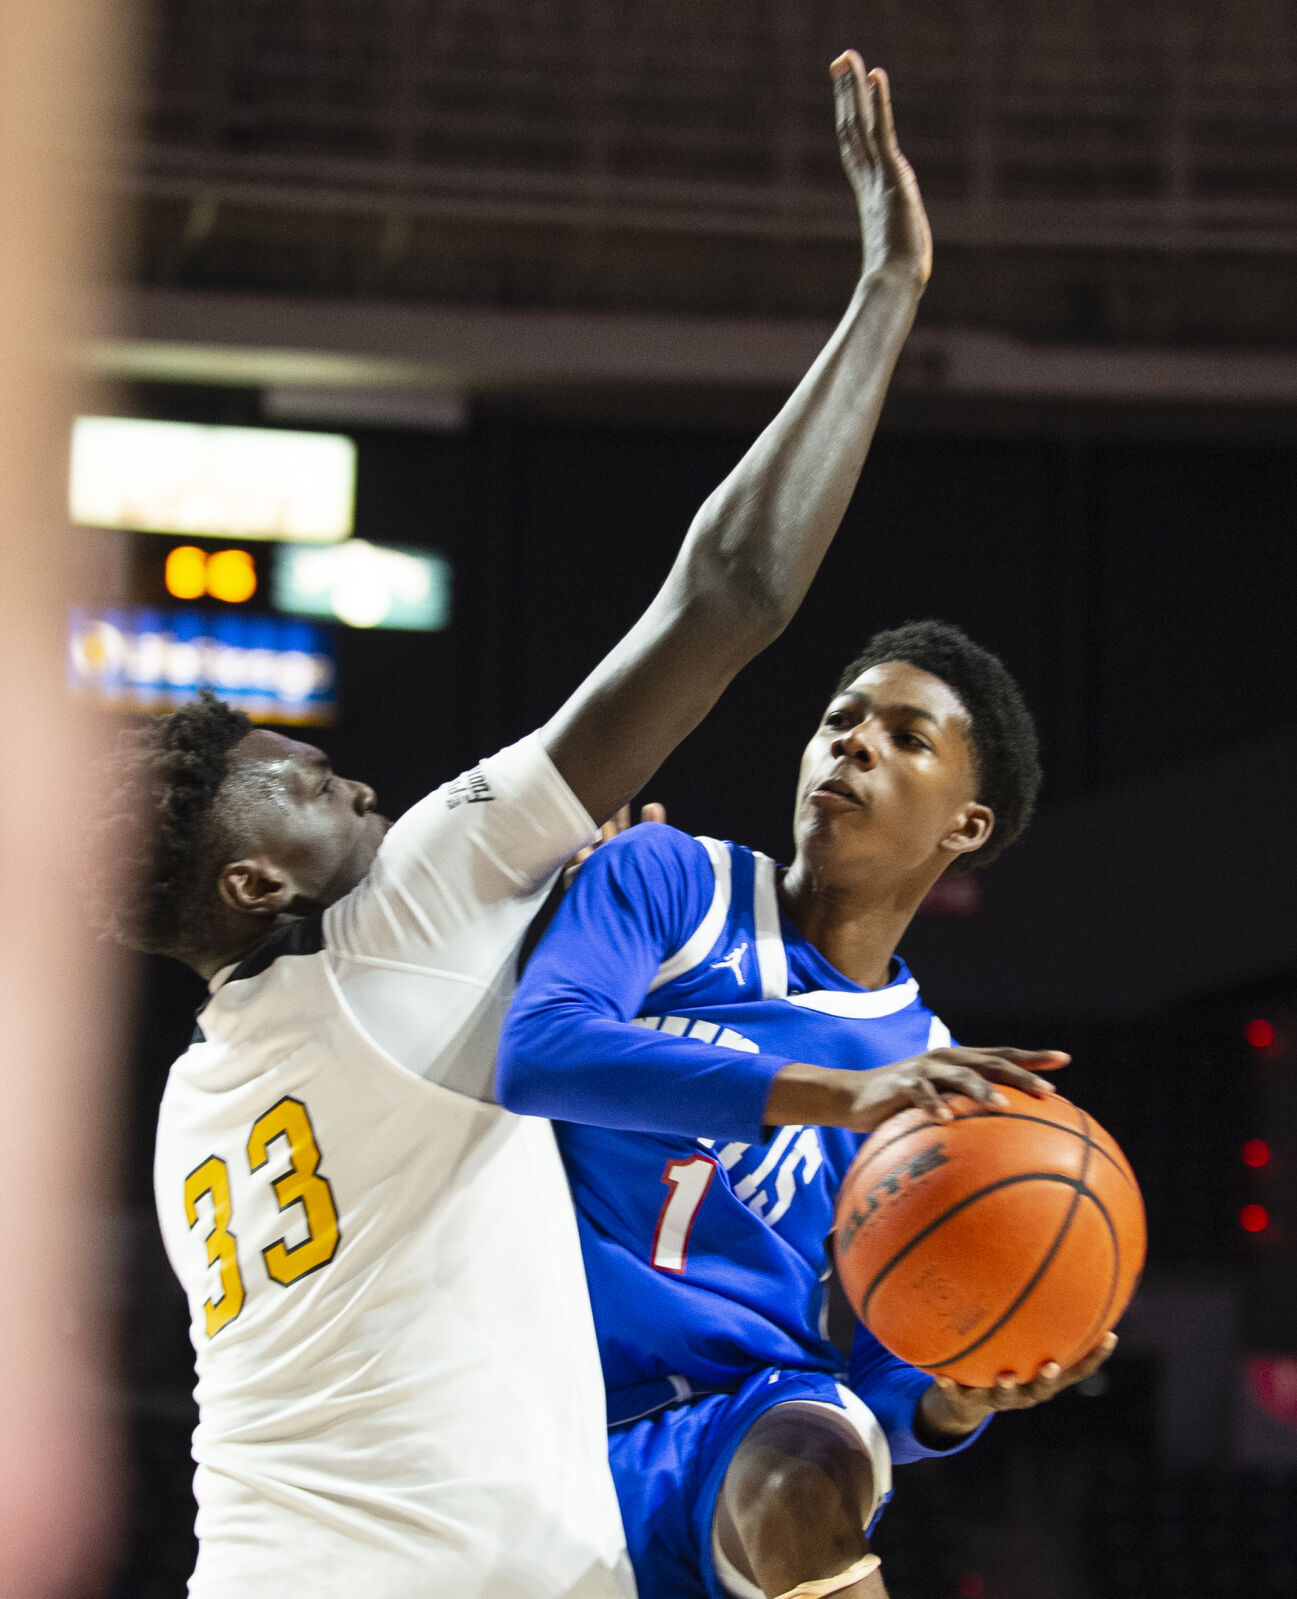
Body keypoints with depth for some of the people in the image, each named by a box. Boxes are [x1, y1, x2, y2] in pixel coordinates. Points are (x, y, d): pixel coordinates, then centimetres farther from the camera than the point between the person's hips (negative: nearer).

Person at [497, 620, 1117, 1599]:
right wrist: (841, 1094, -30)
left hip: (737, 1430, 0)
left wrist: (953, 1403, -20)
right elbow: (537, 1055, -18)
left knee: (803, 1469, -34)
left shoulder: (940, 1086, 8)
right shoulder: (670, 882, 4)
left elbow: (884, 1386, 7)